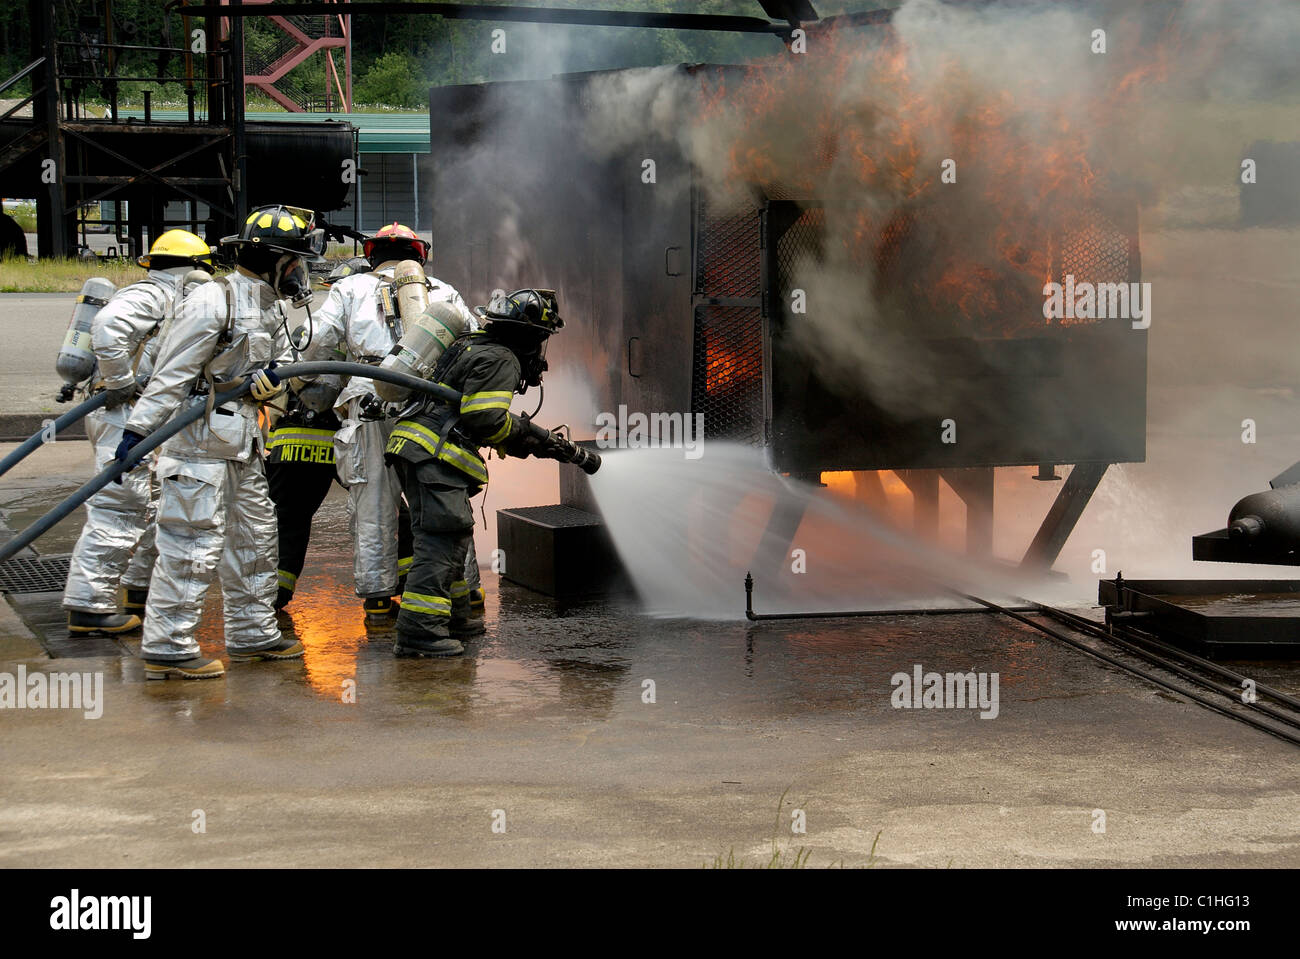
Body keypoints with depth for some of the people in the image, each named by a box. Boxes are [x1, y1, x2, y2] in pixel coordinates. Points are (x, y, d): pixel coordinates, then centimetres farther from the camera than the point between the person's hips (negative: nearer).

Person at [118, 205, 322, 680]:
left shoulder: (271, 308, 13)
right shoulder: (214, 301, -16)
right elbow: (172, 371, -18)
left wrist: (270, 378, -10)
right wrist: (139, 429, -21)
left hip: (242, 441, 10)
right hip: (199, 440, -10)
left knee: (254, 535, 16)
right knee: (195, 544, -10)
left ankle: (253, 632, 28)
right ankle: (166, 646, -6)